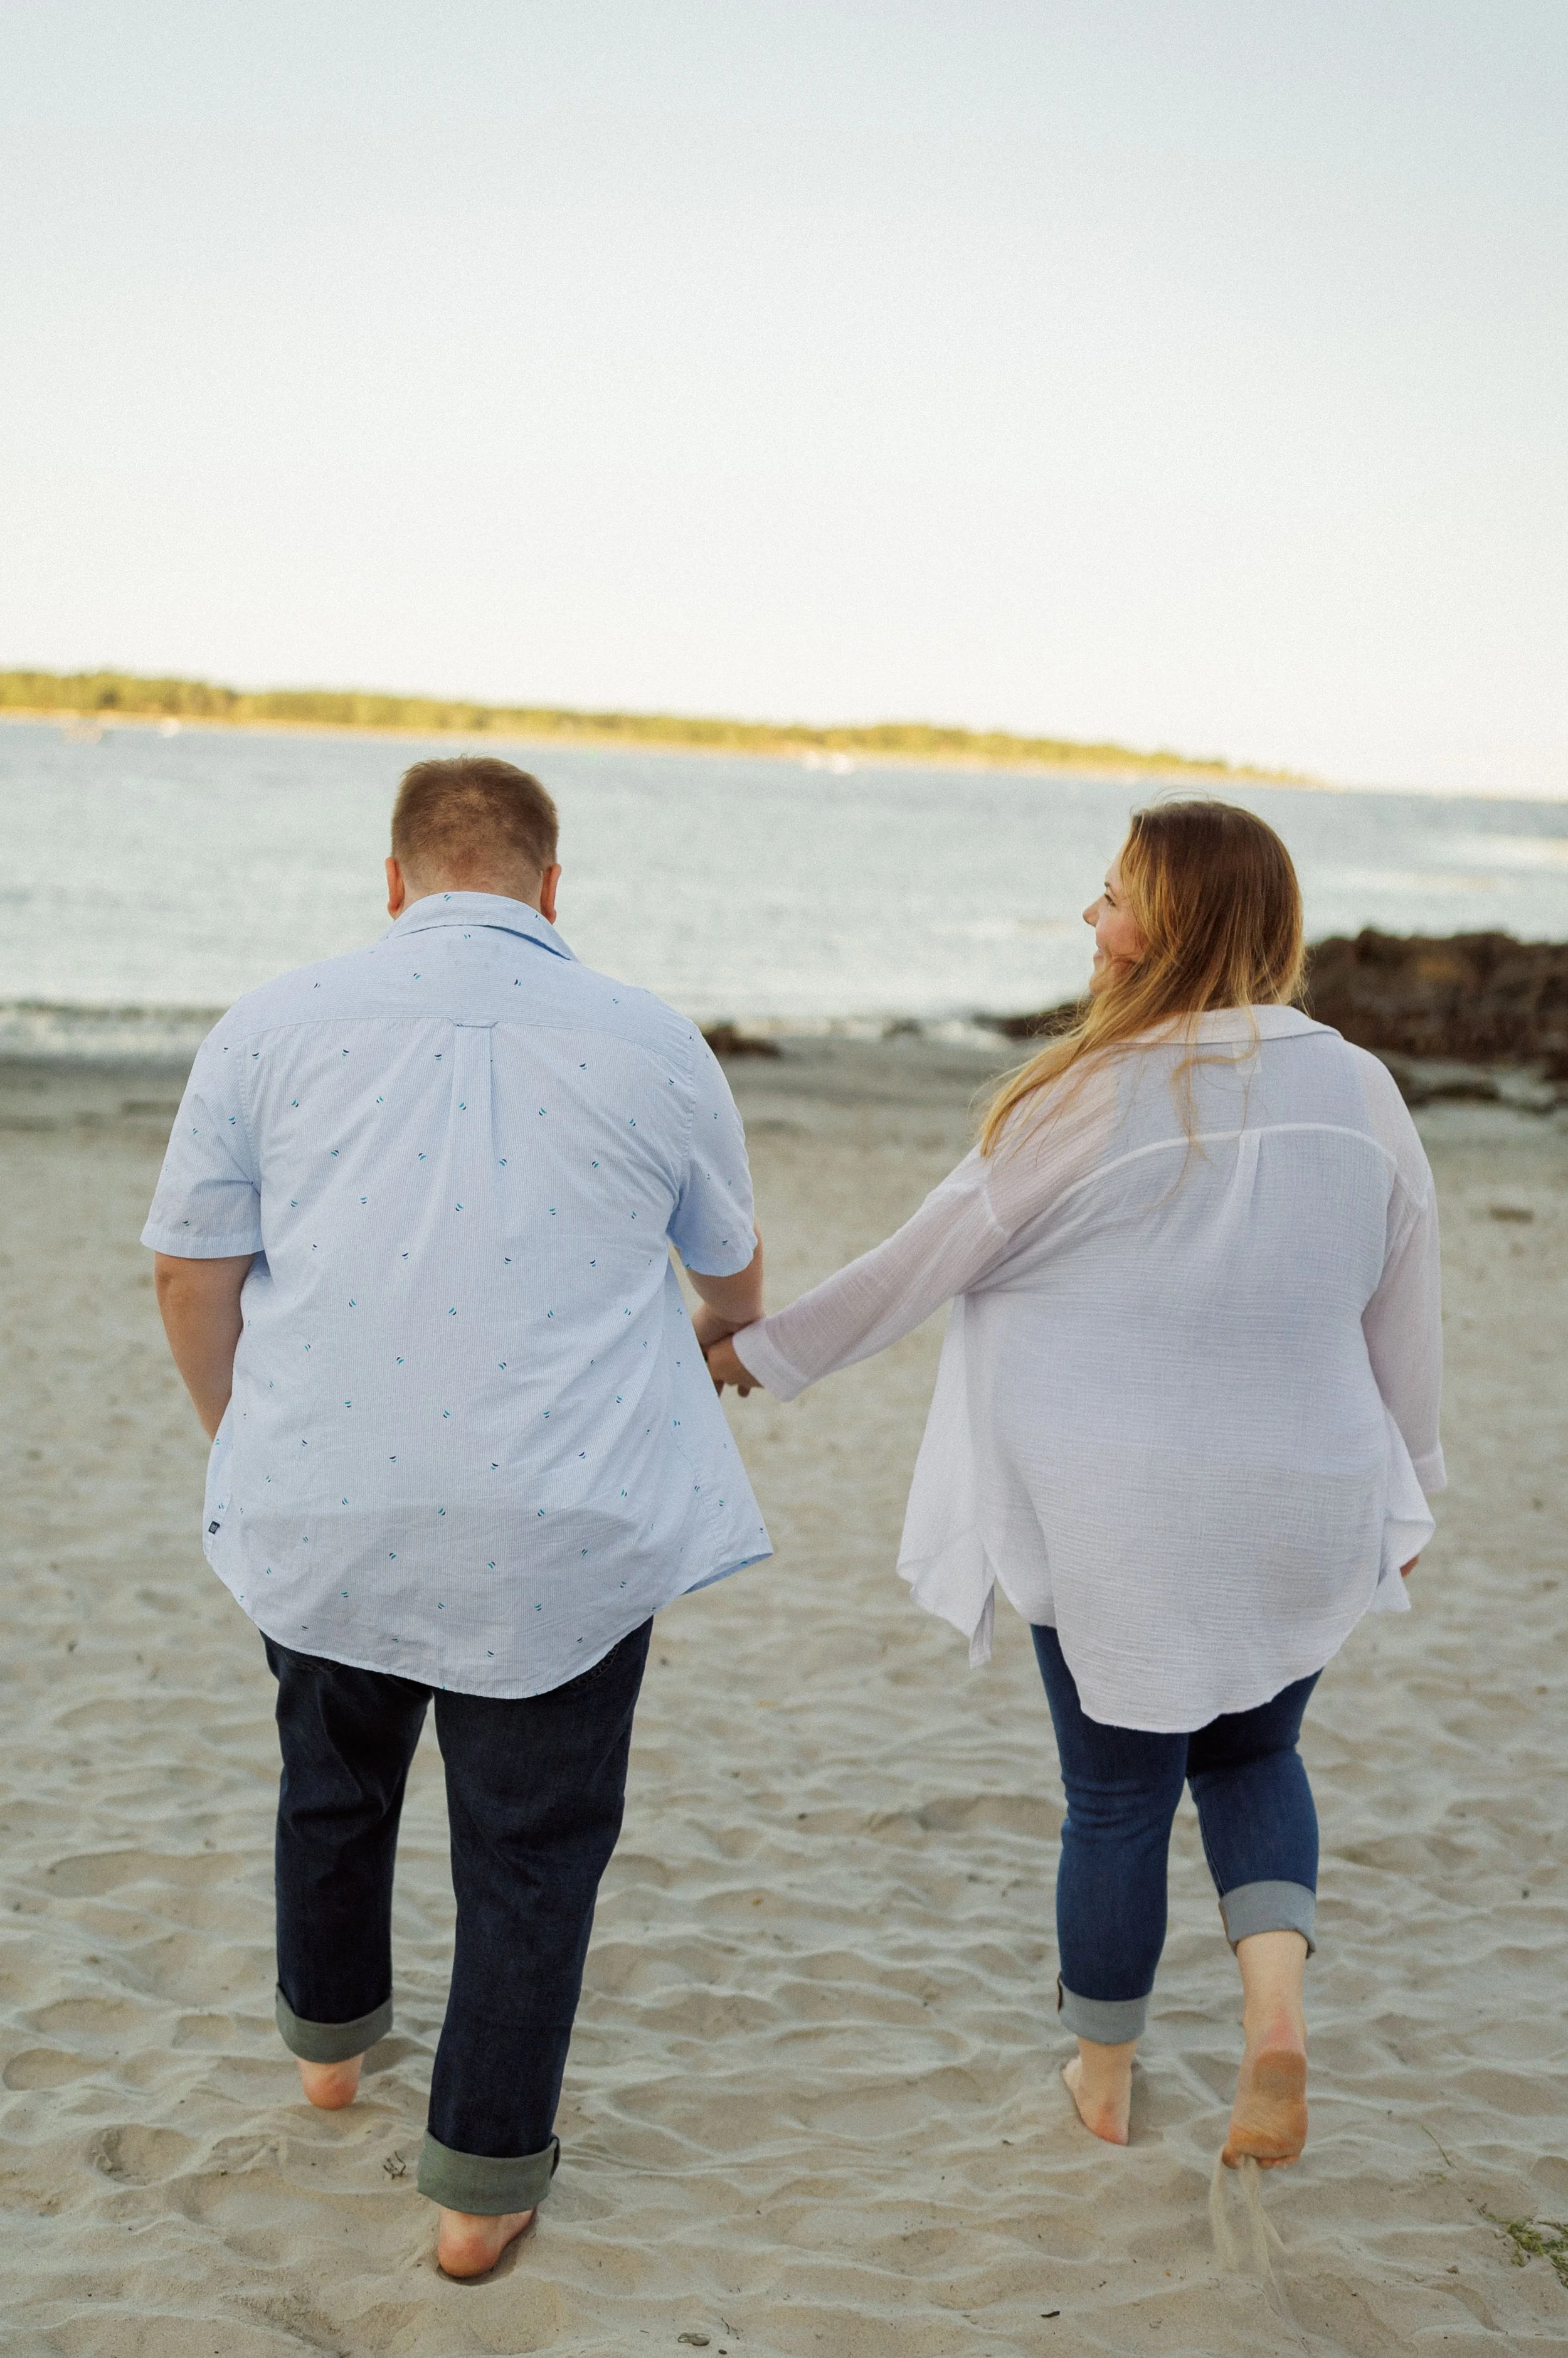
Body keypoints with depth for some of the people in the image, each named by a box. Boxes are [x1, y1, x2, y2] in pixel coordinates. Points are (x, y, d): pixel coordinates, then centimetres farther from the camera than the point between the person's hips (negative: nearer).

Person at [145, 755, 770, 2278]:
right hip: (564, 1526, -2)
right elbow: (731, 1271, 16)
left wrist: (247, 1448, 19)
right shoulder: (652, 1043, 1)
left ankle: (329, 2040, 48)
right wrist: (741, 1331, 40)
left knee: (334, 1775, 26)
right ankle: (482, 2186, 19)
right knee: (532, 1844, 12)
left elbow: (189, 1269, 3)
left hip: (320, 1507, 2)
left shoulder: (278, 1023, 0)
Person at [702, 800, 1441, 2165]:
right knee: (1253, 1755, 25)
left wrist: (766, 1351, 4)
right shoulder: (1362, 1094, -5)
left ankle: (1106, 2076, 31)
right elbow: (1406, 1328, 3)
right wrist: (1406, 1489, 17)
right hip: (1298, 1517, 3)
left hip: (1113, 1525, -3)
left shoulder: (1089, 1098, -17)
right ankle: (1278, 1997, 2)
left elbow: (924, 1264, -9)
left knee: (1117, 1796, 15)